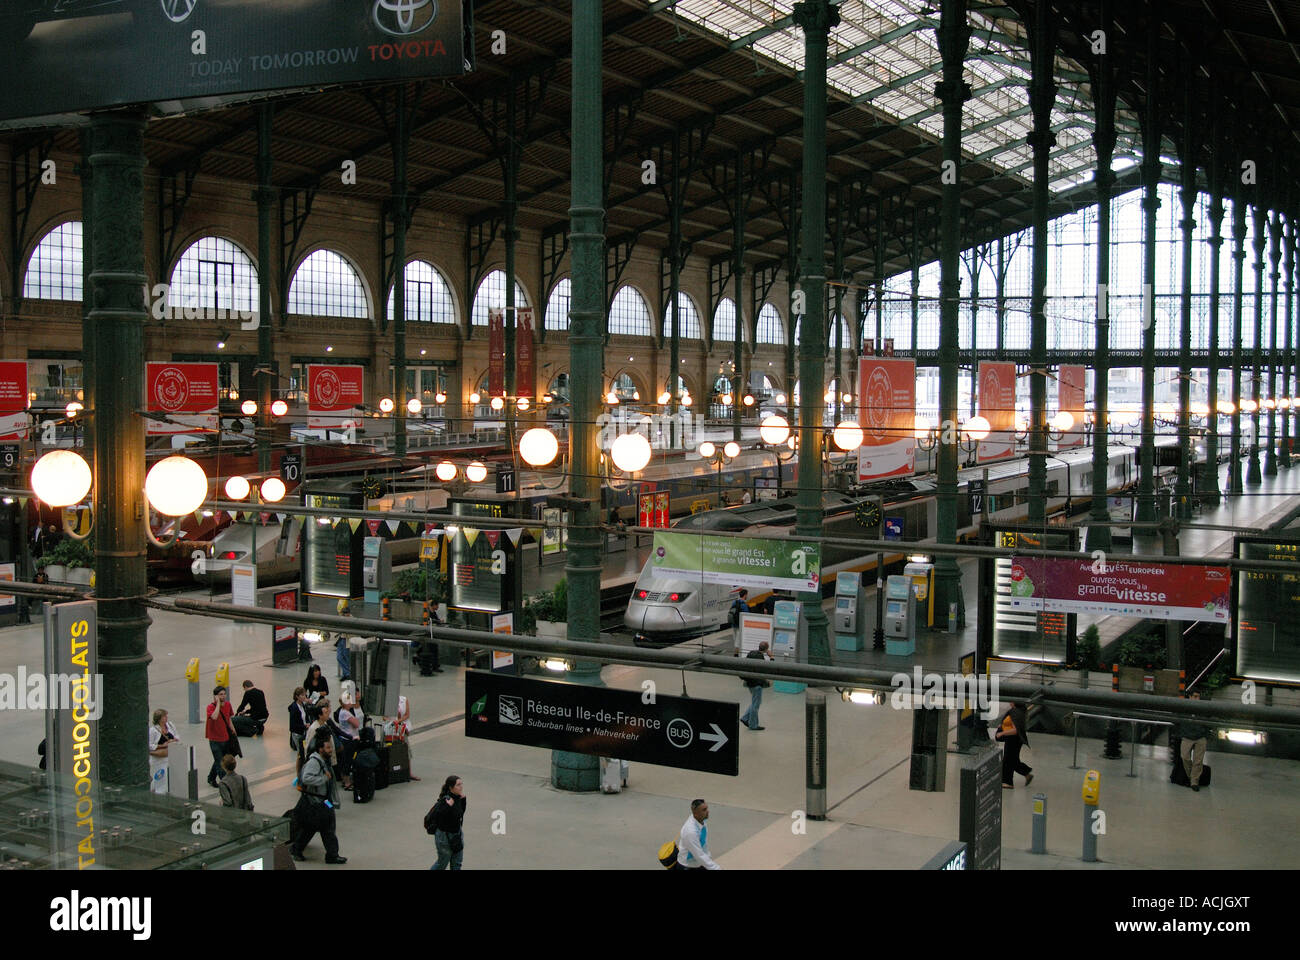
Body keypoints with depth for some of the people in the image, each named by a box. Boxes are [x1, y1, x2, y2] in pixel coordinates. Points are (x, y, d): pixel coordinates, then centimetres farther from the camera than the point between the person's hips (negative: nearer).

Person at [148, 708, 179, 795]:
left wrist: (174, 740, -6)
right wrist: (162, 746, -19)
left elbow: (177, 736, 16)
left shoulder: (170, 725, 5)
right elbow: (149, 746, -16)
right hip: (159, 759, -5)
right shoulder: (152, 730, -13)